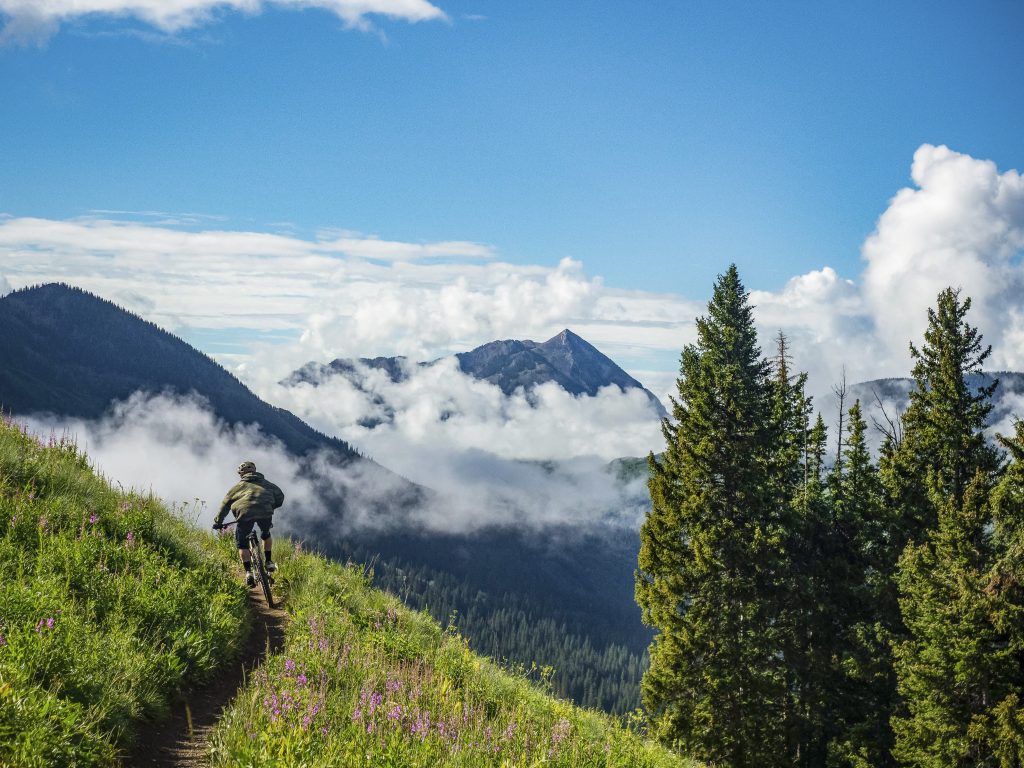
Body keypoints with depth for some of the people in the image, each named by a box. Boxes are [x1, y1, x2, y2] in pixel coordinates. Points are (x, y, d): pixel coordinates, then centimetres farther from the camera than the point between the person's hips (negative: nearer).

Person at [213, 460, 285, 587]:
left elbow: (225, 504, 23)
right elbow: (280, 496, 24)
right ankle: (269, 562, 25)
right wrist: (270, 507, 39)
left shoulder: (239, 486, 24)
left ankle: (248, 572, 1)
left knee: (242, 544, 14)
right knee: (266, 535, 33)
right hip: (265, 512, 2)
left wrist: (218, 522, 30)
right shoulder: (266, 483, 28)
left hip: (245, 514, -2)